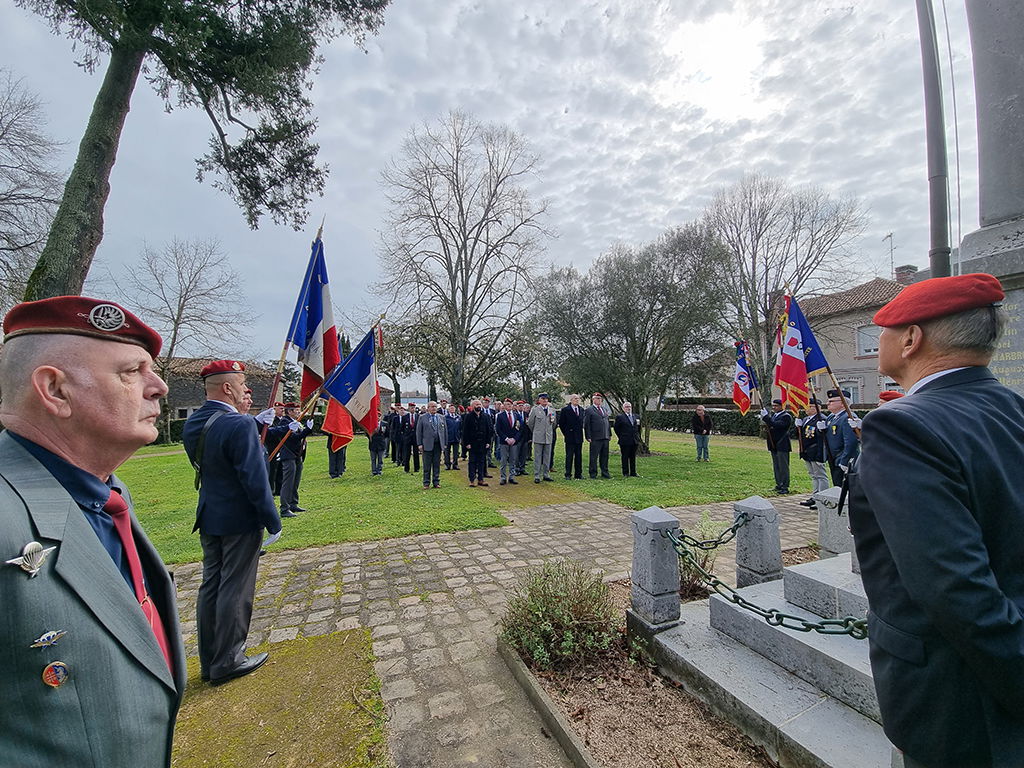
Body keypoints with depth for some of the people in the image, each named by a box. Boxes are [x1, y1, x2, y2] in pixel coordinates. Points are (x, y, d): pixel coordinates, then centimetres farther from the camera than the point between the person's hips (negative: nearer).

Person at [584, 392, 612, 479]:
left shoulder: (604, 409, 18)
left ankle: (605, 473, 22)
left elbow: (608, 422, 21)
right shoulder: (589, 410, -3)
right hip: (595, 438, -6)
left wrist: (610, 434, 15)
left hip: (605, 437, 6)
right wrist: (588, 437, -13)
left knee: (605, 456, 12)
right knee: (594, 457, -1)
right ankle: (593, 474, 7)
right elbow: (586, 425, -7)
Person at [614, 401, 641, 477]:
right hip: (625, 441, -5)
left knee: (633, 457, 11)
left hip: (634, 441, 5)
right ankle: (625, 473, 10)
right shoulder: (619, 417, -4)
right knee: (625, 457, 1)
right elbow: (616, 429, -1)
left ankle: (633, 473, 19)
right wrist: (621, 437, 0)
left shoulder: (635, 417, 13)